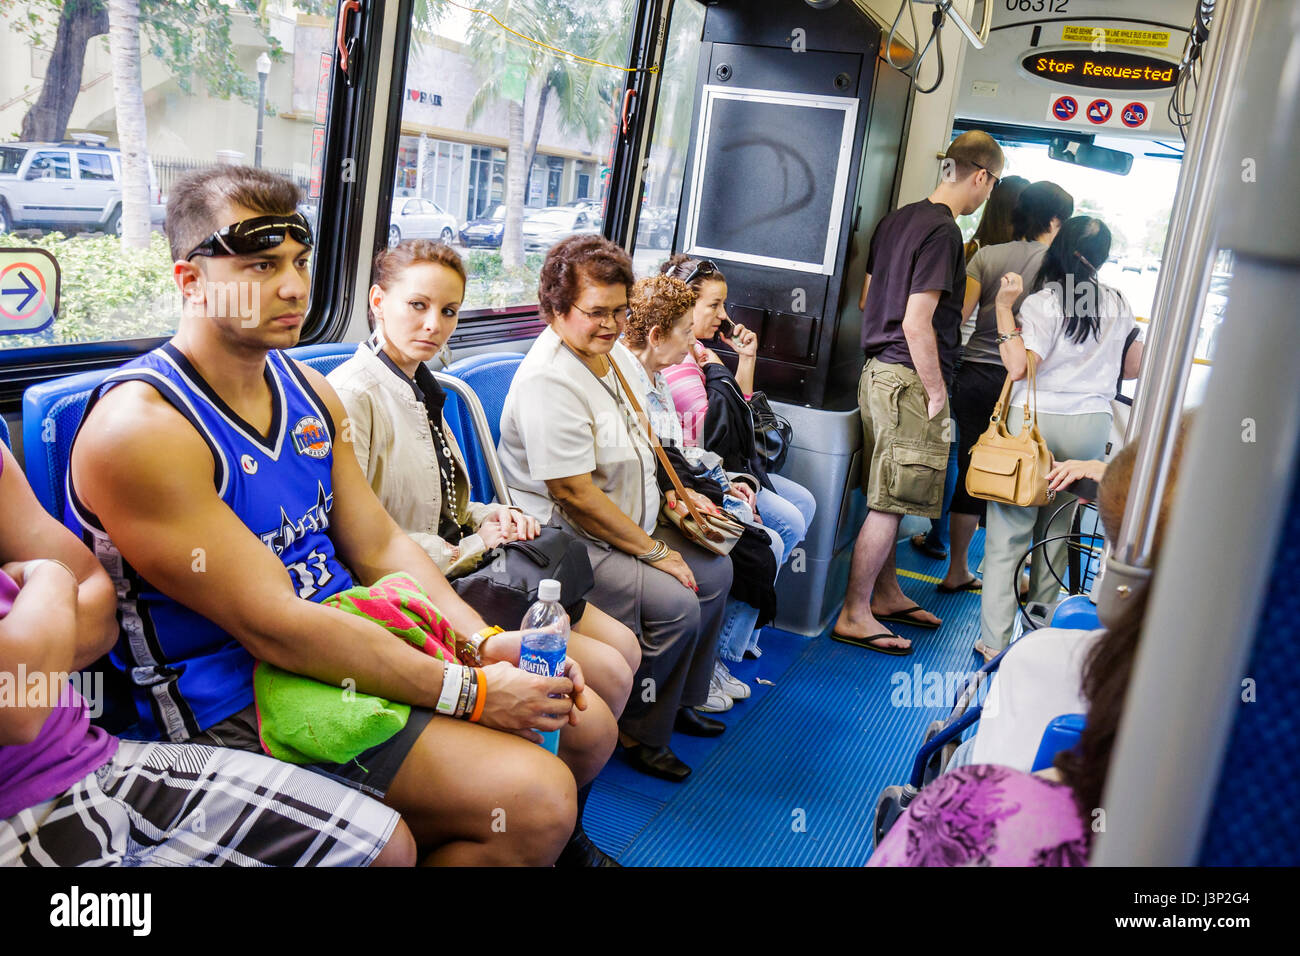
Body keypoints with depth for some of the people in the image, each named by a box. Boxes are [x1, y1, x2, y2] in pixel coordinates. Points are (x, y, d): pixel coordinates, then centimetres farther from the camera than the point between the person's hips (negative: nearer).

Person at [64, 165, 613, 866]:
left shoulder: (309, 391, 8)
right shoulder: (138, 428, -20)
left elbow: (381, 546, 8)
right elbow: (272, 624, -24)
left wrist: (485, 643, -9)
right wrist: (470, 691, -24)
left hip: (355, 641, 8)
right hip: (234, 709, -8)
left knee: (588, 728, 6)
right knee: (533, 798, -22)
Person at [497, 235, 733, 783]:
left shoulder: (613, 353, 6)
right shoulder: (549, 380, -24)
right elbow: (575, 494, -26)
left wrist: (673, 500, 10)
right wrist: (653, 551, -19)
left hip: (631, 526, 10)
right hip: (566, 543, -10)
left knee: (715, 571, 11)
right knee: (675, 604, -22)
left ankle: (680, 698, 28)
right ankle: (640, 736, 1)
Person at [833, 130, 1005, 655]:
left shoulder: (897, 219, 12)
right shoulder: (943, 232, -16)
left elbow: (866, 299, 18)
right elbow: (917, 324, -21)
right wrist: (936, 392, -14)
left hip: (878, 369, 9)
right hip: (909, 379, -9)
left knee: (889, 497, 18)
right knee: (890, 503, -3)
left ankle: (887, 593, 31)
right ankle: (854, 615, 5)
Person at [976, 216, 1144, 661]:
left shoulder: (1043, 302, -10)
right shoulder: (1120, 305, 7)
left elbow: (1018, 367, -17)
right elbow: (1134, 367, 17)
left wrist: (1004, 309, -13)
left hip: (1035, 420, -5)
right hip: (1092, 424, 5)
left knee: (1008, 533, 1)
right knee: (1056, 532, 14)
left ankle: (994, 641, 3)